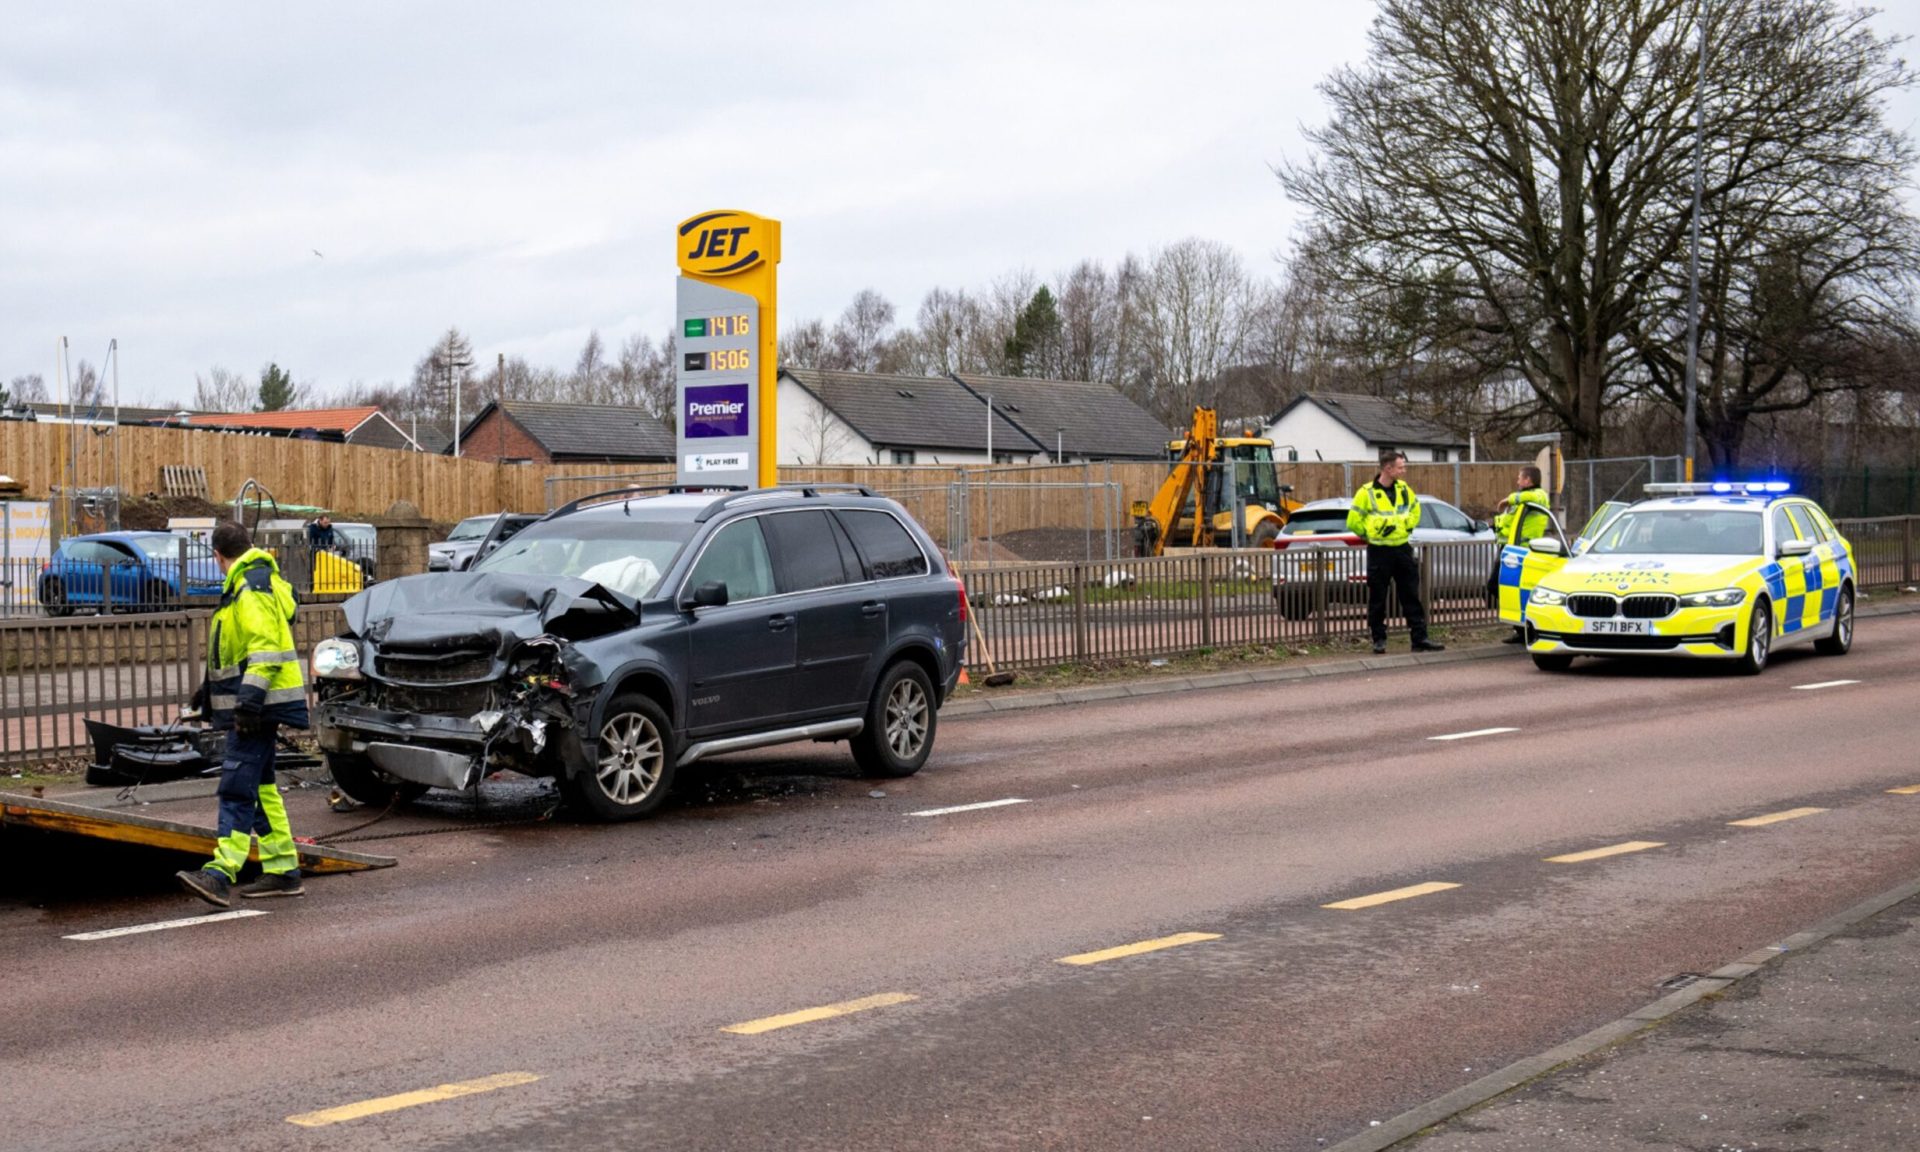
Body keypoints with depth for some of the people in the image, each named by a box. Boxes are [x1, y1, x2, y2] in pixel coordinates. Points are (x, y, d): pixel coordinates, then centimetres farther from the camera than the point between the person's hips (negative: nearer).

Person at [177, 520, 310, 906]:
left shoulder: (252, 587, -14)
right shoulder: (244, 585, 19)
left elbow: (265, 646, -24)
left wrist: (250, 698, -29)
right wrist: (210, 690, 35)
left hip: (259, 705, -11)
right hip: (252, 704, 11)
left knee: (237, 788, -16)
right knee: (259, 787, 14)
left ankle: (221, 874, -23)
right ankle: (283, 871, 19)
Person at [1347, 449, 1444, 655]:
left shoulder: (1404, 489, 5)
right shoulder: (1367, 492, -10)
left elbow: (1415, 509, 23)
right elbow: (1353, 522, -7)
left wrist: (1409, 526, 12)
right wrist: (1370, 534, 0)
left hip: (1403, 550, 4)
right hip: (1379, 552, -4)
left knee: (1412, 597, 4)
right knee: (1377, 599, 3)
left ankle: (1420, 639, 6)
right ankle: (1379, 639, 13)